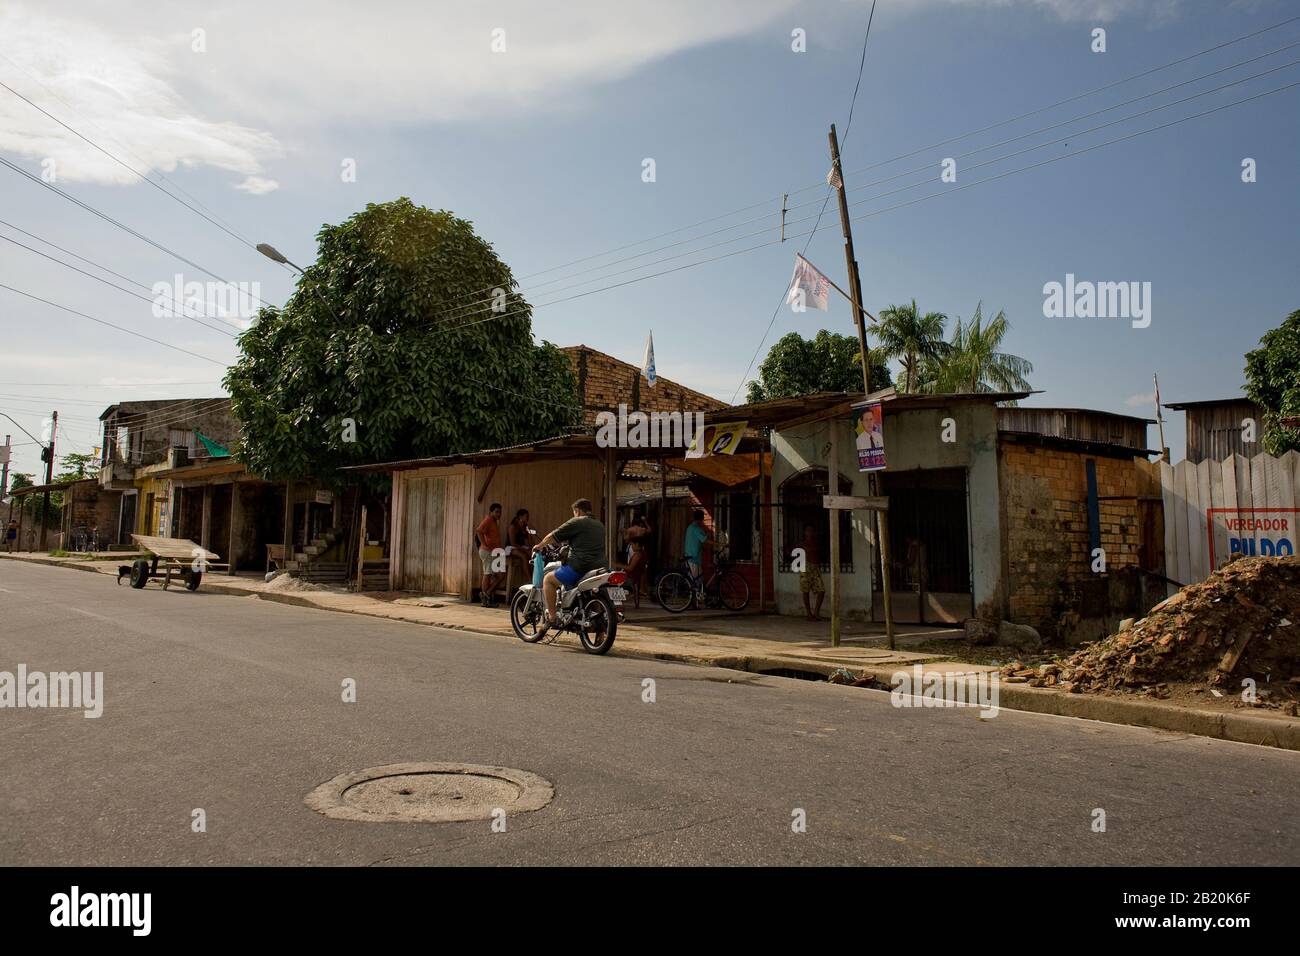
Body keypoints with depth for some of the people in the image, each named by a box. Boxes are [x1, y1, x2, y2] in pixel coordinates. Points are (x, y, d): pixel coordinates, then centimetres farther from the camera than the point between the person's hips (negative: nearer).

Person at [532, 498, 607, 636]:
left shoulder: (576, 522, -1)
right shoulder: (600, 525, 21)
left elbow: (553, 536, 2)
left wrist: (539, 546, 21)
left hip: (580, 566, -7)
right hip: (600, 566, 8)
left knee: (548, 579, 5)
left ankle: (551, 617, -3)